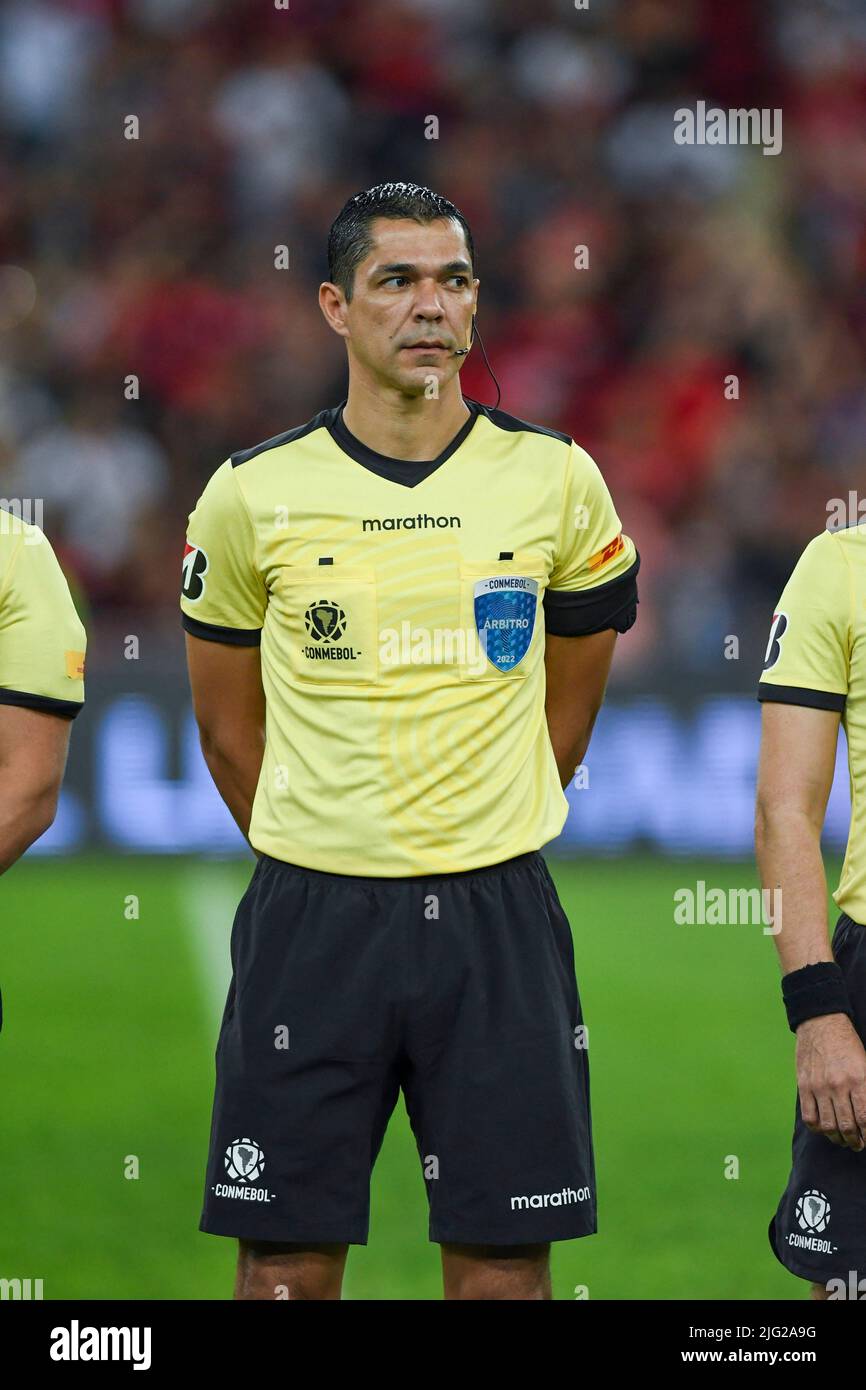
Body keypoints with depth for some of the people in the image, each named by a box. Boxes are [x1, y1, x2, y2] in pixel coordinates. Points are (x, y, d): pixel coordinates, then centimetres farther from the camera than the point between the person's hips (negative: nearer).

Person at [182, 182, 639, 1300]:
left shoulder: (553, 482, 2)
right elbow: (228, 724, 11)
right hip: (311, 915, 0)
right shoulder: (256, 496, -1)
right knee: (286, 1264, 1)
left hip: (498, 914, 1)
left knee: (504, 1263, 2)